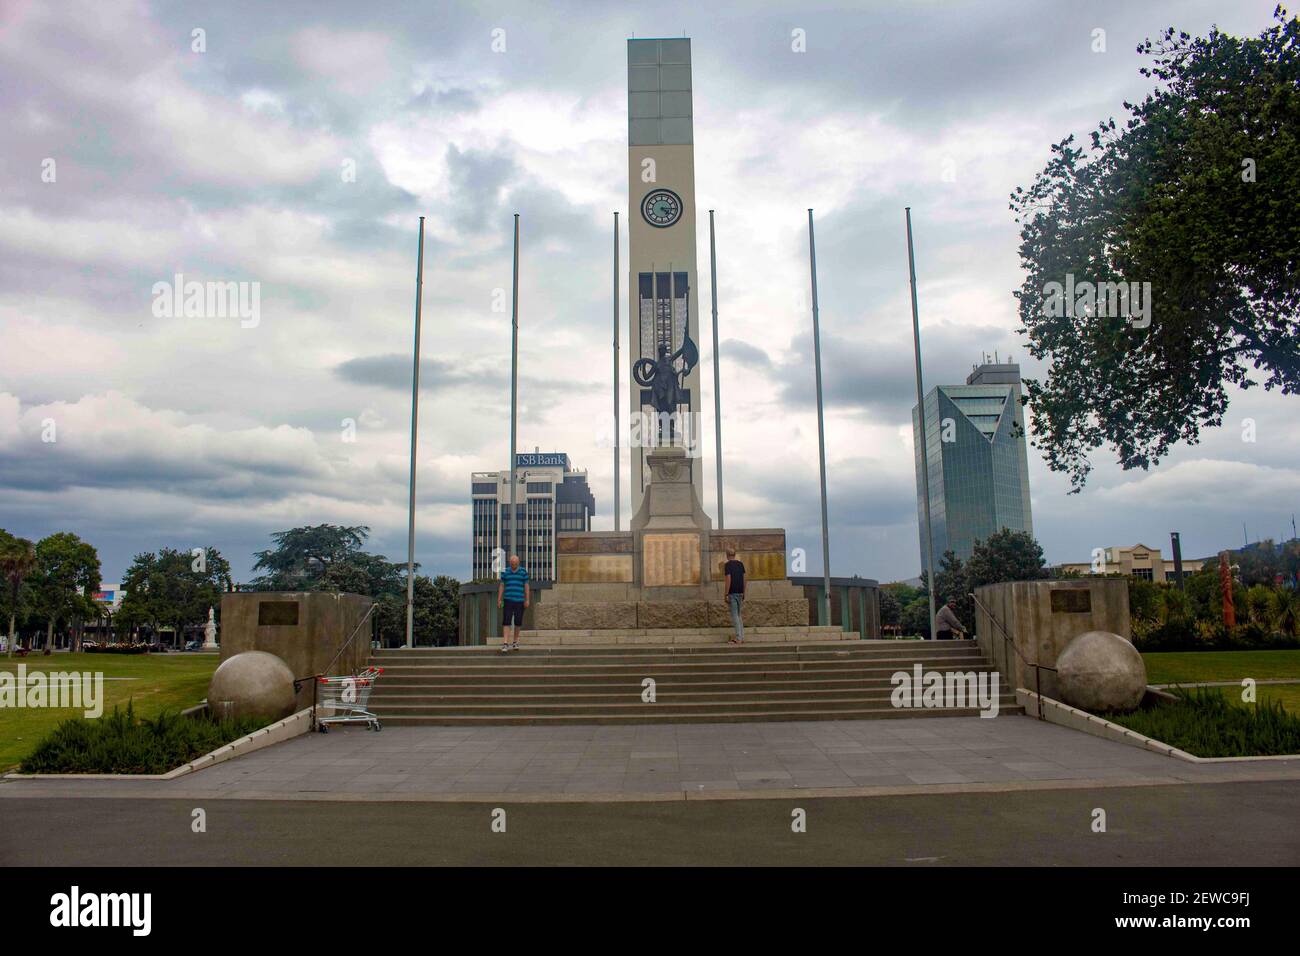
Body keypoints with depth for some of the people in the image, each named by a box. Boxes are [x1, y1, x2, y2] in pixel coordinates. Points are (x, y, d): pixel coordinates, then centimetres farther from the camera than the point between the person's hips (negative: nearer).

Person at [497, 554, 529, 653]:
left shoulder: (523, 572, 4)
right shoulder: (505, 572, 6)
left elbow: (526, 586, 4)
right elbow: (501, 586, 9)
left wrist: (527, 600, -1)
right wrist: (499, 600, 4)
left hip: (519, 601, 0)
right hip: (508, 600, 0)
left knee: (518, 622, 6)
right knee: (506, 622, -8)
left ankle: (516, 642, 22)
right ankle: (505, 644, -12)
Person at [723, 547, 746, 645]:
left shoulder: (727, 565, -9)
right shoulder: (741, 564, 10)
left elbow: (728, 580, -16)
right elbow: (744, 580, 11)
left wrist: (725, 595, -13)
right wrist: (744, 594, 17)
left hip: (732, 593, -7)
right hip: (740, 592, 7)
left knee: (735, 616, -4)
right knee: (738, 615, 15)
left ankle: (738, 638, -5)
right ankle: (742, 637, 13)